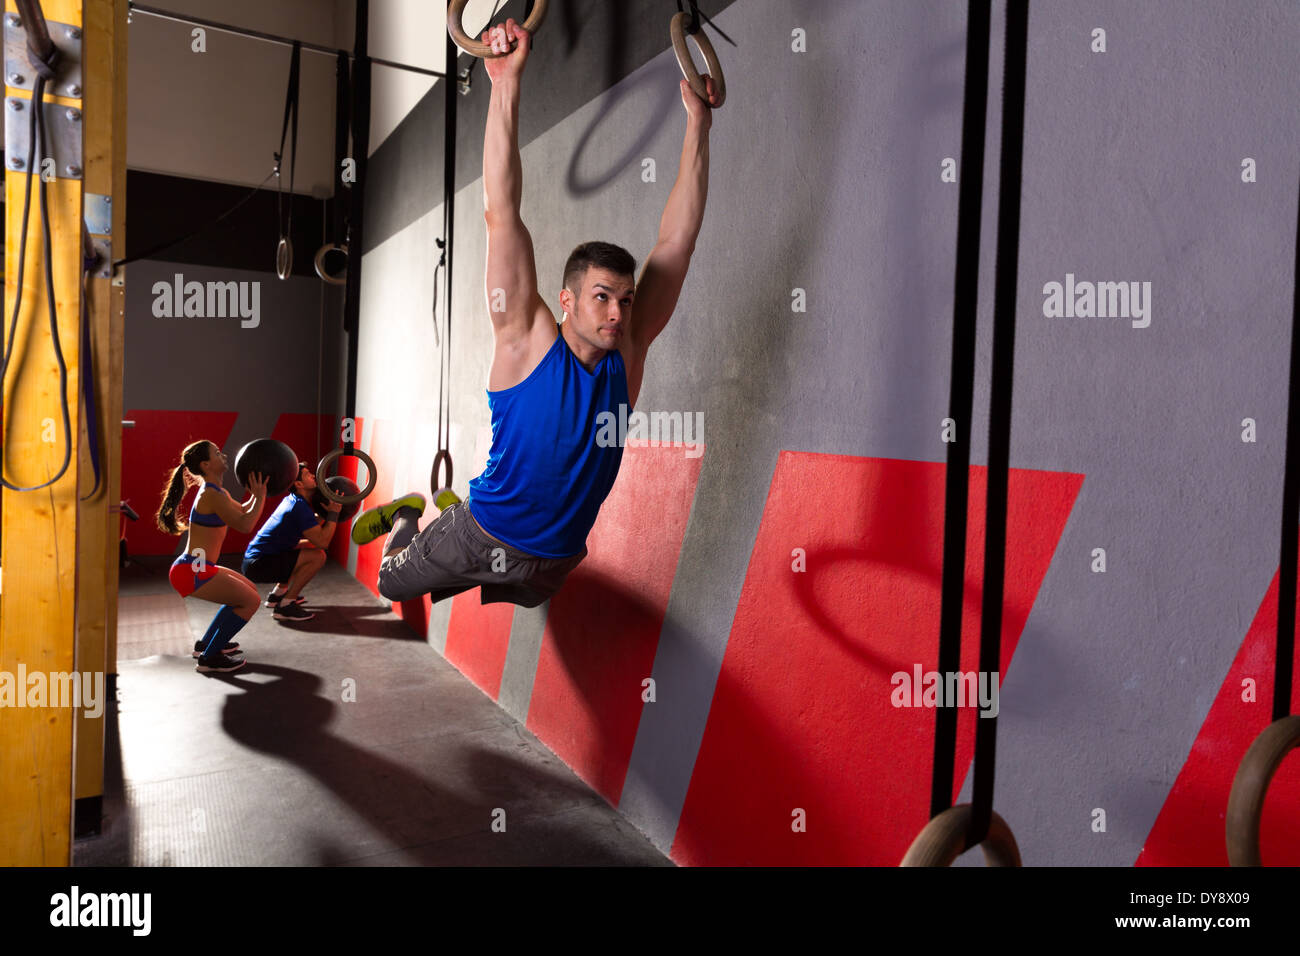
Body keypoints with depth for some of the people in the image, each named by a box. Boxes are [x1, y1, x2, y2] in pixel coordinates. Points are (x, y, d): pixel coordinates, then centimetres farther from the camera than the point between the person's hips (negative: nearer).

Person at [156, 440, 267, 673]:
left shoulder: (217, 492, 13)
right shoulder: (211, 495, -18)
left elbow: (242, 511, 26)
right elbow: (244, 525, -20)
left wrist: (257, 494, 14)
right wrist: (260, 496, -12)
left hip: (197, 568, 10)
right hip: (191, 572, -10)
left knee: (248, 591, 22)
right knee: (250, 601, -7)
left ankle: (206, 643, 30)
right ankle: (209, 658, 1)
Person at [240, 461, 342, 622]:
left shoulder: (293, 500, 12)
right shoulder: (300, 507, -18)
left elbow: (313, 527, 22)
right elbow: (322, 541, -23)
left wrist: (325, 514, 8)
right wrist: (333, 514, -14)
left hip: (254, 559, 10)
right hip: (259, 565, -10)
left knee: (309, 546, 25)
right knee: (318, 556, -19)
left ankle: (278, 593, 23)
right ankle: (285, 606, -13)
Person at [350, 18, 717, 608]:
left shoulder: (628, 354, -10)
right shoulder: (527, 342, -20)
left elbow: (676, 240, -10)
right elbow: (502, 215, -26)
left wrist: (698, 123, -11)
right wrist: (507, 84, -31)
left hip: (553, 562, 4)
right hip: (478, 537, -3)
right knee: (391, 584, 17)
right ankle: (408, 518, 47)